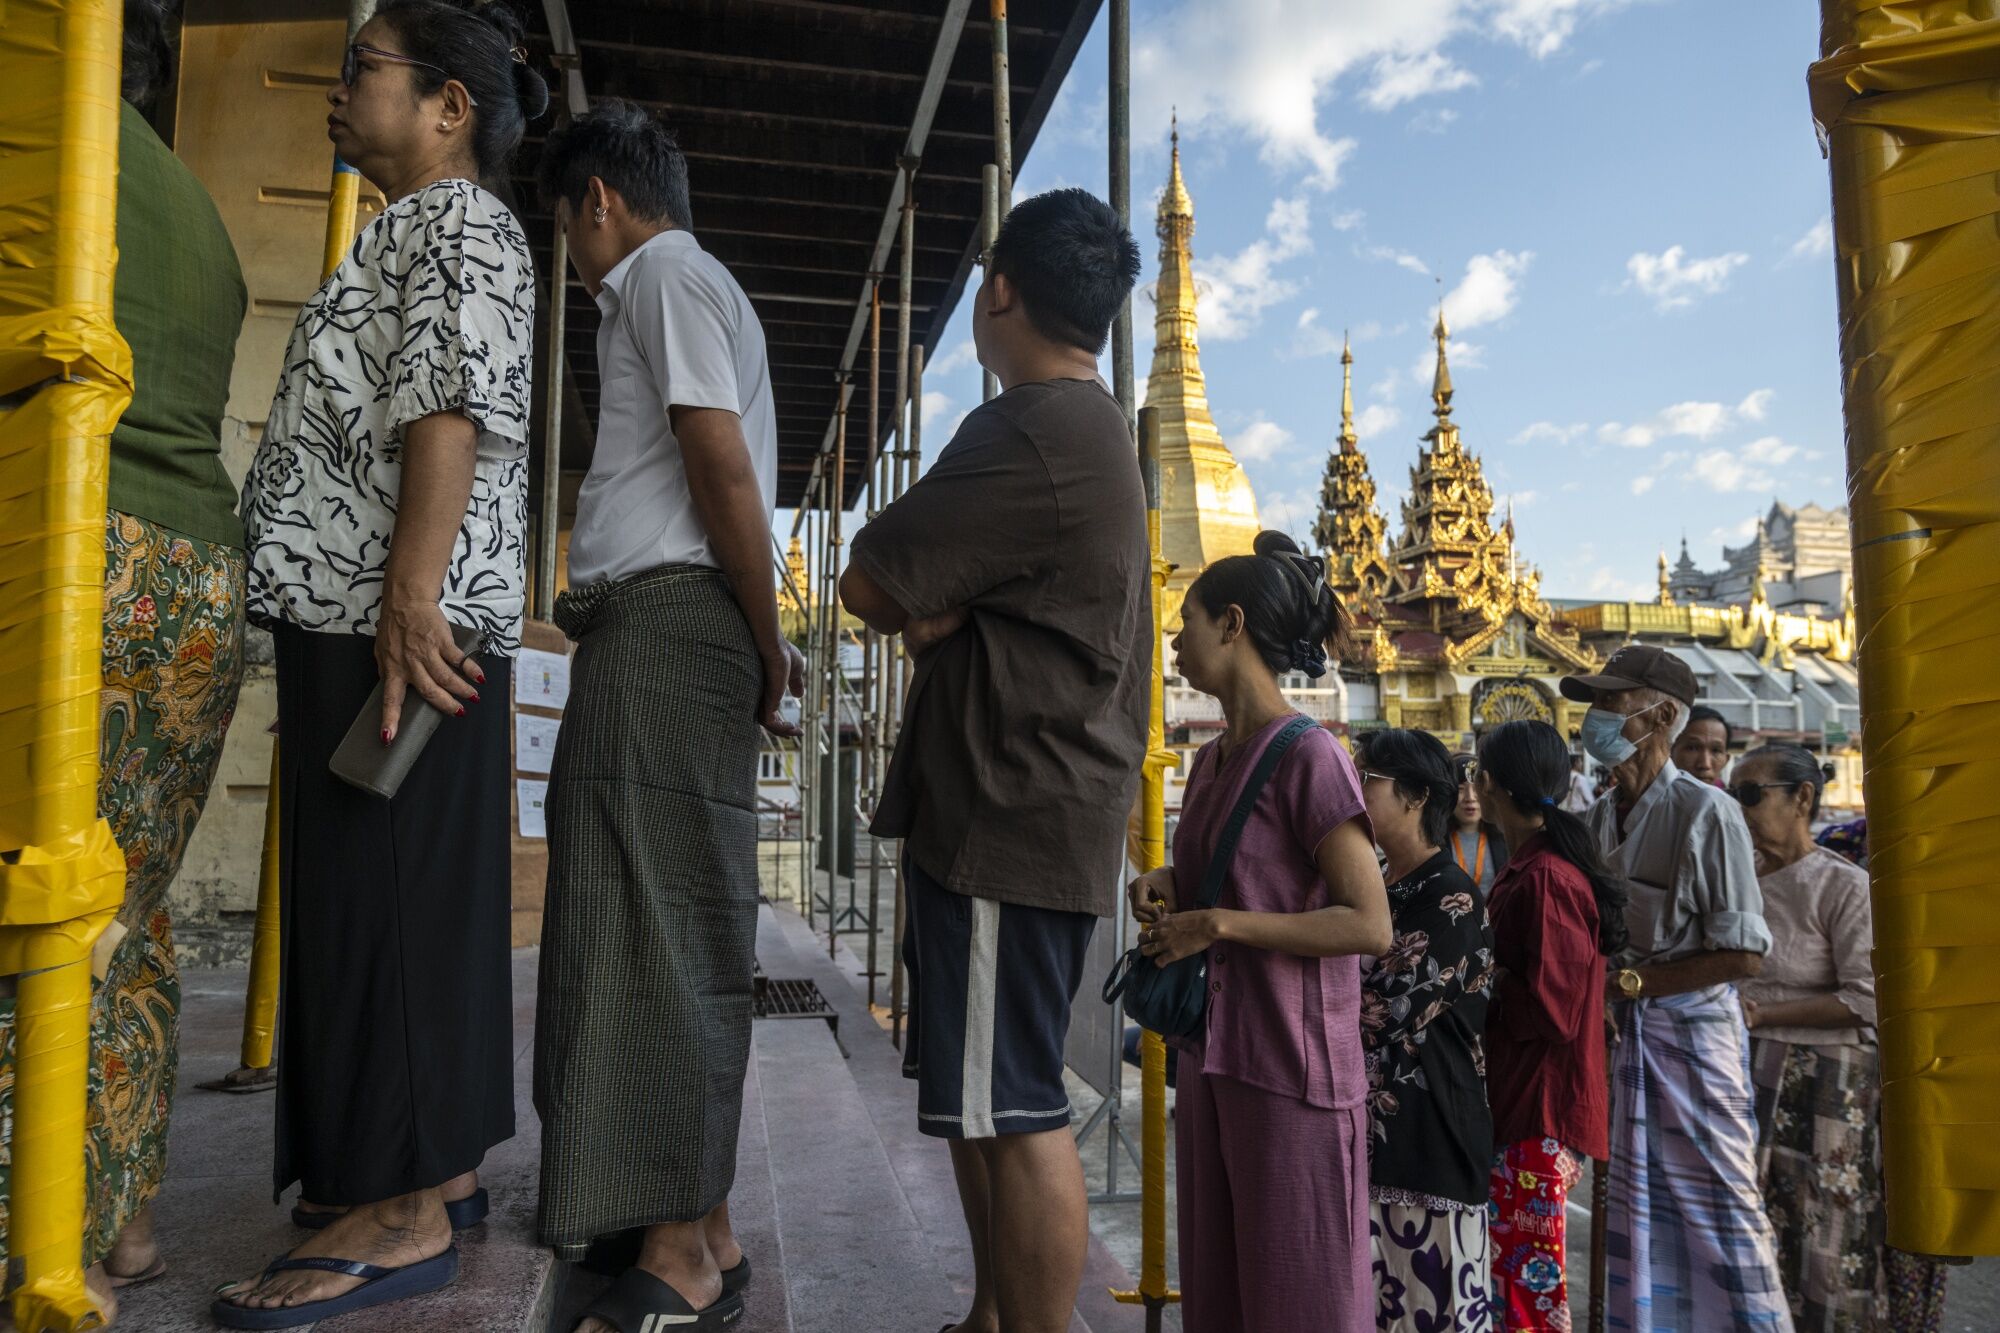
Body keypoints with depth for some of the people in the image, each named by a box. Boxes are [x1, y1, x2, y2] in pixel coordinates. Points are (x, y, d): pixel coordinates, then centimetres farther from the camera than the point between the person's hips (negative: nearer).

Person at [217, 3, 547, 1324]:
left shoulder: (459, 221, -1)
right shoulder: (418, 235, 29)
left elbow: (451, 401, -17)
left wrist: (411, 588, -25)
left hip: (397, 617, -10)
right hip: (364, 615, 10)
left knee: (382, 892, -9)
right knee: (418, 898, 10)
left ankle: (399, 1214, -2)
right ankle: (438, 1168, 19)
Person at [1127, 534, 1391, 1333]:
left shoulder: (1309, 756, -14)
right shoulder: (1210, 762, 10)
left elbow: (1369, 926, -17)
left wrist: (1217, 925, -19)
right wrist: (1167, 886, 2)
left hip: (1291, 1072, -7)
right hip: (1210, 1063, 8)